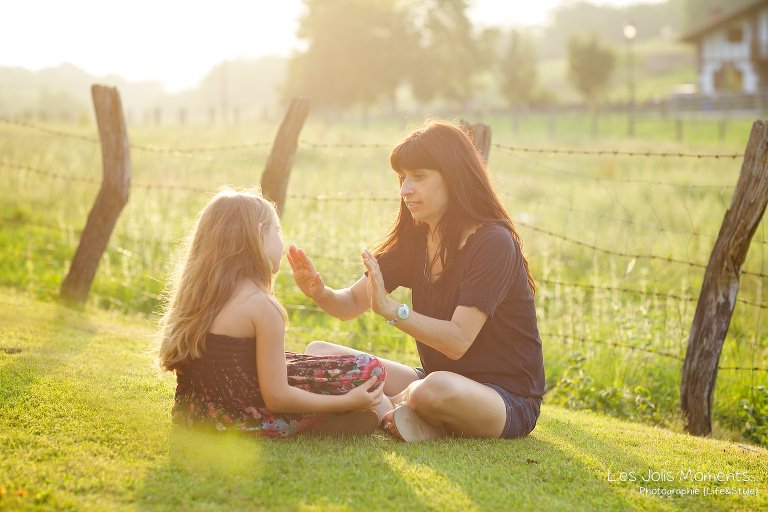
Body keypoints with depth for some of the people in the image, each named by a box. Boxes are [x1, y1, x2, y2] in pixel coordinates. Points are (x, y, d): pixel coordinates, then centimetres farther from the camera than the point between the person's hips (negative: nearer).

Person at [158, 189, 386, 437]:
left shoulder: (193, 292, 5)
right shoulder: (261, 305, -17)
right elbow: (277, 398, -17)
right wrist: (348, 402, -8)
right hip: (245, 423, -8)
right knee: (369, 370, -3)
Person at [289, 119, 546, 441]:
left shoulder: (493, 243, -18)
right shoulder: (414, 239, 5)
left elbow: (458, 341, -26)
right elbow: (352, 303, 2)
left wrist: (391, 309, -35)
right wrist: (321, 294, -20)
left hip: (509, 400, -7)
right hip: (432, 377, 7)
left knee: (437, 388, -41)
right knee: (319, 354, -1)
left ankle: (392, 406, -9)